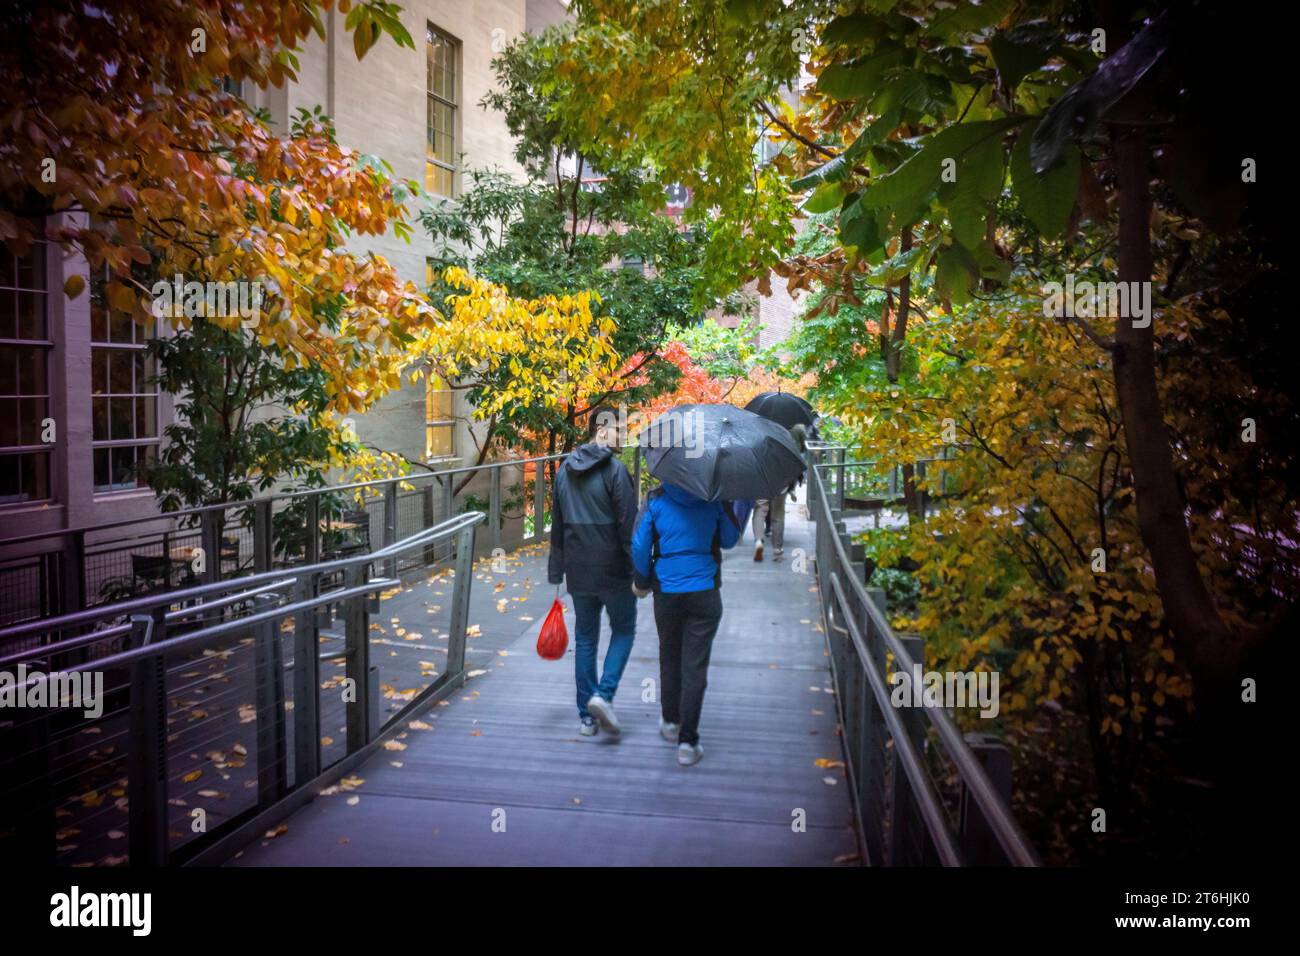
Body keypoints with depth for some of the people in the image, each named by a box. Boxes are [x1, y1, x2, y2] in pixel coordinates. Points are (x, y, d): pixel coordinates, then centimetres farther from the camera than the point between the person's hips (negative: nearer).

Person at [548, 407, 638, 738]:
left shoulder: (565, 470, 8)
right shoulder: (615, 470, -13)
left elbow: (557, 525, 12)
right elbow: (628, 525, -16)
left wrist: (556, 571, 17)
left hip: (578, 572, 5)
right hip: (613, 570, -5)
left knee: (585, 638, 13)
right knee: (623, 631, 14)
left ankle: (587, 716, 16)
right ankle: (603, 694, -4)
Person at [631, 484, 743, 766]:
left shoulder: (655, 499, -7)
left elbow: (640, 546, -5)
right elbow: (730, 540, 4)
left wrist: (641, 583, 11)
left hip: (667, 592, 1)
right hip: (705, 592, -1)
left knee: (669, 658, 21)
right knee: (695, 667, 3)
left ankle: (671, 722, 36)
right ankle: (687, 742, 3)